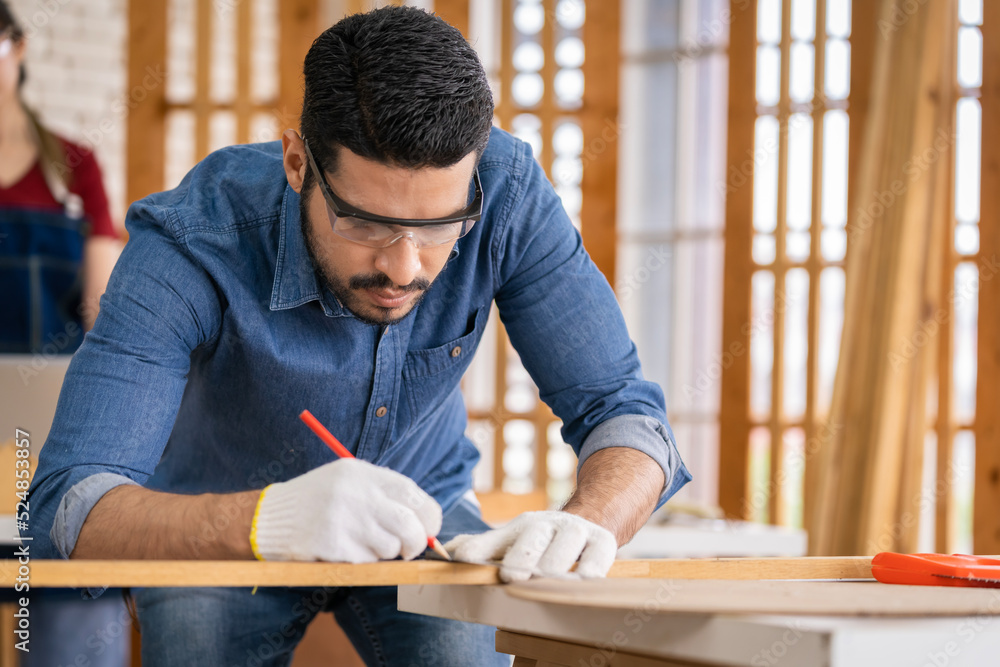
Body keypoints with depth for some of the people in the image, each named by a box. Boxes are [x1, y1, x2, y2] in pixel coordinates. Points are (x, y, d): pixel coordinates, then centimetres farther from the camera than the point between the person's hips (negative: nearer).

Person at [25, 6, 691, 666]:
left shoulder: (504, 191, -25)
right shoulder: (192, 244, -32)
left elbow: (623, 408, -21)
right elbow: (68, 507, -40)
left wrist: (588, 523, -45)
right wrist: (266, 519, -59)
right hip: (226, 533, -1)